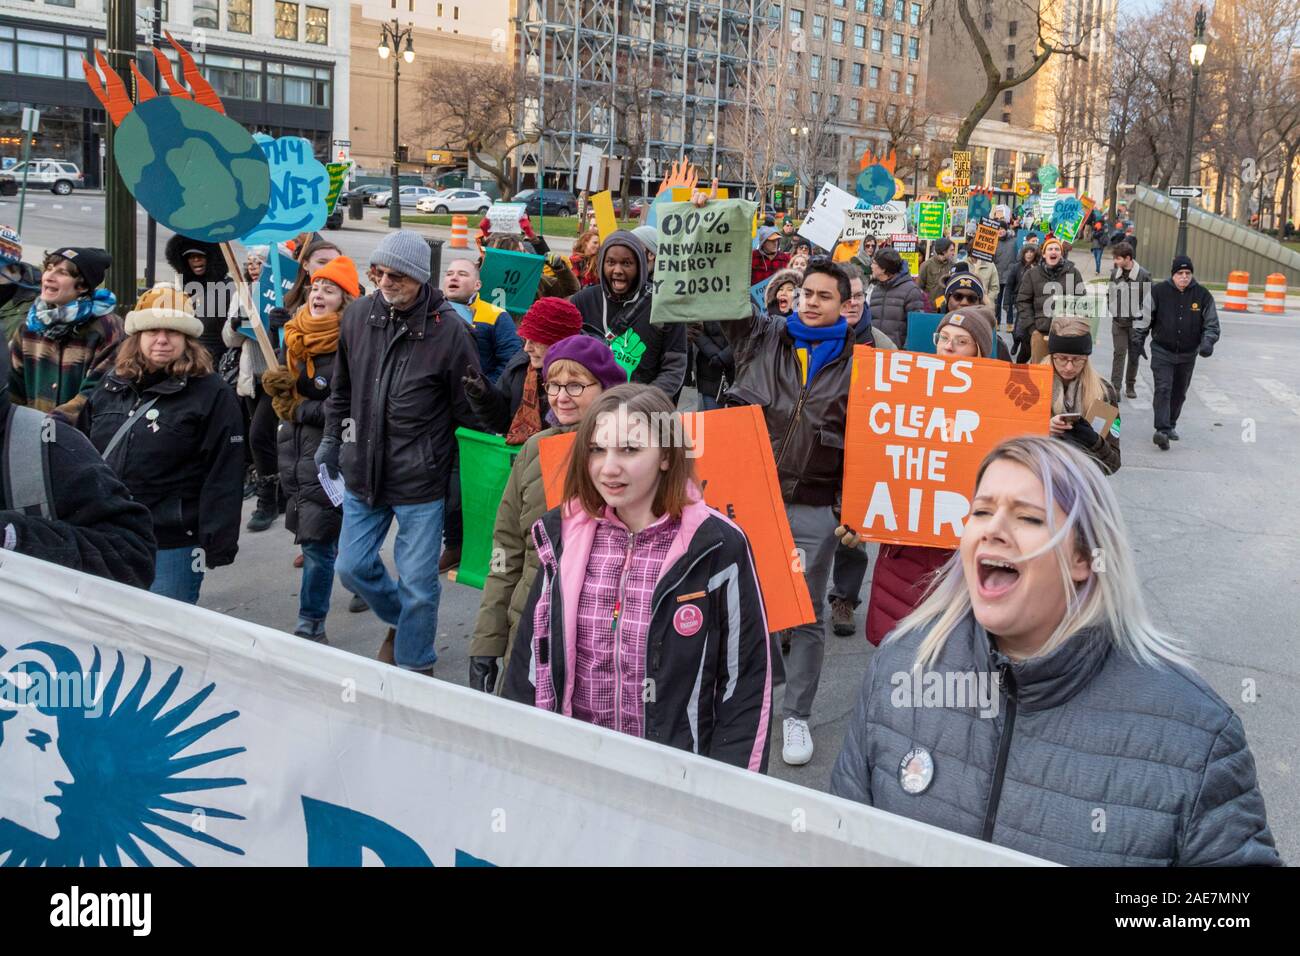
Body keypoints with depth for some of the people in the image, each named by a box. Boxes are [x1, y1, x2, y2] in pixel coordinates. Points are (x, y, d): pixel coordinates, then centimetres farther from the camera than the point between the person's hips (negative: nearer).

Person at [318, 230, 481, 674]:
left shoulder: (448, 329, -13)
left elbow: (469, 412, -7)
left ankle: (414, 667, 25)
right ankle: (402, 621, 43)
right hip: (363, 474, 5)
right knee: (352, 567, 14)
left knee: (418, 583, 4)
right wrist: (332, 439, 17)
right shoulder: (358, 314, 0)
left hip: (420, 483, -5)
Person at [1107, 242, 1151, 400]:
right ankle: (1115, 386, -4)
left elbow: (1148, 300, -7)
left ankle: (1130, 386, 20)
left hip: (1136, 322, -2)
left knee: (1134, 355, 7)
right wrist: (1113, 311, 4)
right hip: (1118, 321, 2)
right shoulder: (1115, 273, 1)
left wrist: (1143, 321, -9)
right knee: (1119, 353, -2)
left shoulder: (1143, 275, -11)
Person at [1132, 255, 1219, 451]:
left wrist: (1207, 342, -15)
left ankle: (1171, 425, 32)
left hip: (1188, 355, 3)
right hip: (1162, 352, -3)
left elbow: (1212, 324, 1)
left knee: (1179, 392, 14)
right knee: (1163, 389, -16)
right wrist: (1138, 340, -2)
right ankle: (1162, 430, -23)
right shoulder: (1159, 291, -7)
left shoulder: (1203, 295, -3)